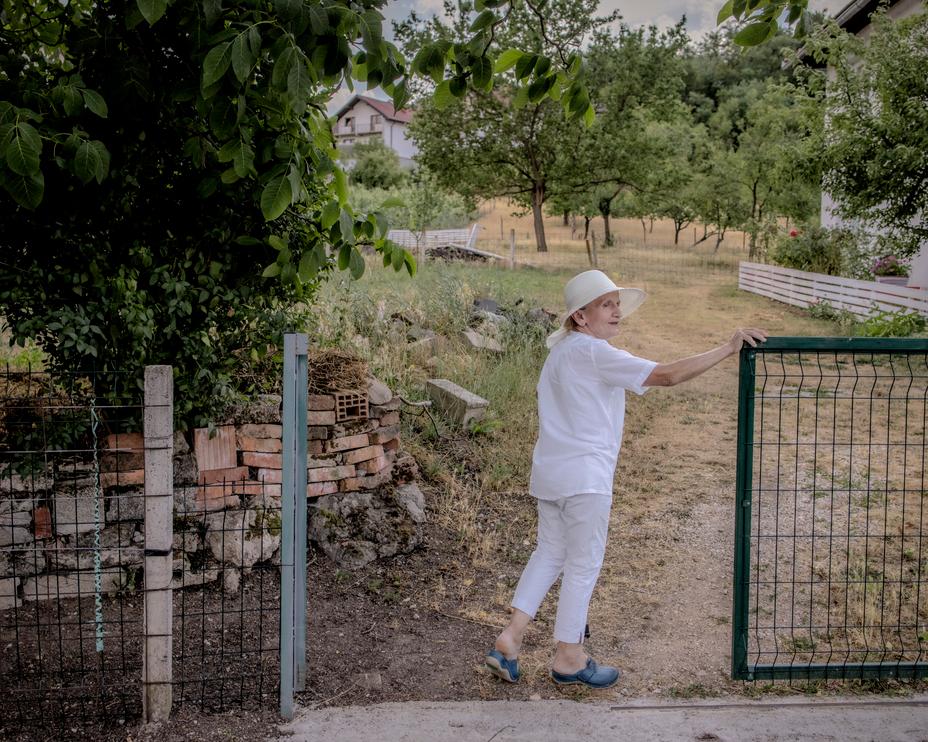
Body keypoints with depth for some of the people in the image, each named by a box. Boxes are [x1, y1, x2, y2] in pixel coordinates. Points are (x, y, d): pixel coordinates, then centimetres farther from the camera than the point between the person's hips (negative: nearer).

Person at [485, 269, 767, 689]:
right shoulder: (592, 352, -16)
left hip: (549, 473, 9)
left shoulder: (561, 351, 14)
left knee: (550, 553, 18)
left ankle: (509, 639, 15)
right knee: (584, 565, 5)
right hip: (584, 477, -9)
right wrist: (728, 348, -20)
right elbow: (666, 375, -24)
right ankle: (568, 658, 18)